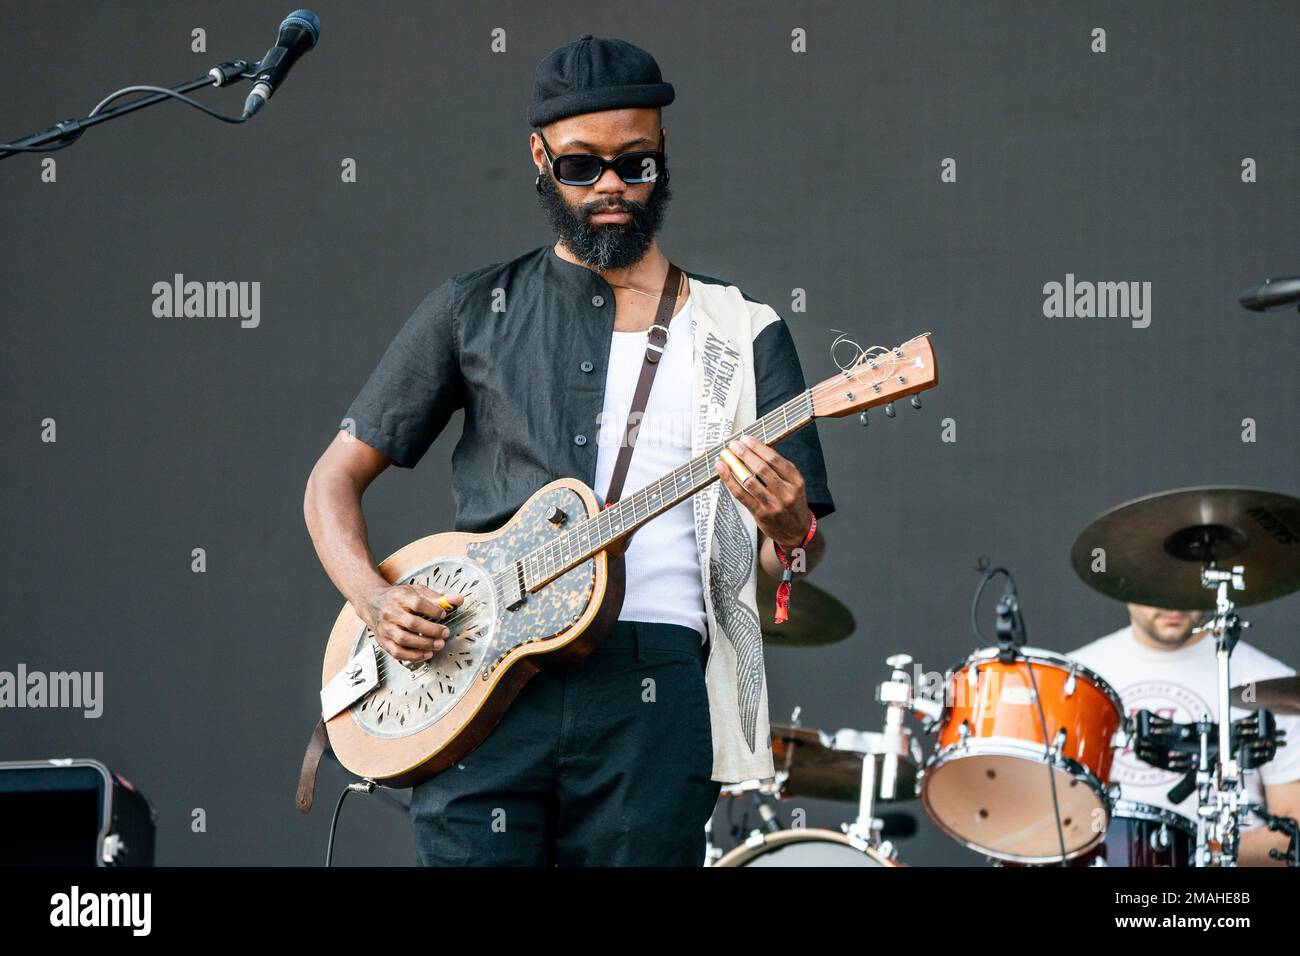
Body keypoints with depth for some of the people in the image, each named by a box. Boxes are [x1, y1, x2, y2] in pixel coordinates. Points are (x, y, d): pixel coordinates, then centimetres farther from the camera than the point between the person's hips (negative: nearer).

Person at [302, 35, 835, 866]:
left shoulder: (743, 335, 12)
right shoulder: (474, 312, 13)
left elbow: (801, 555, 9)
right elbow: (336, 479, 15)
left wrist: (788, 532, -15)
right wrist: (374, 598, -4)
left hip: (655, 688, 0)